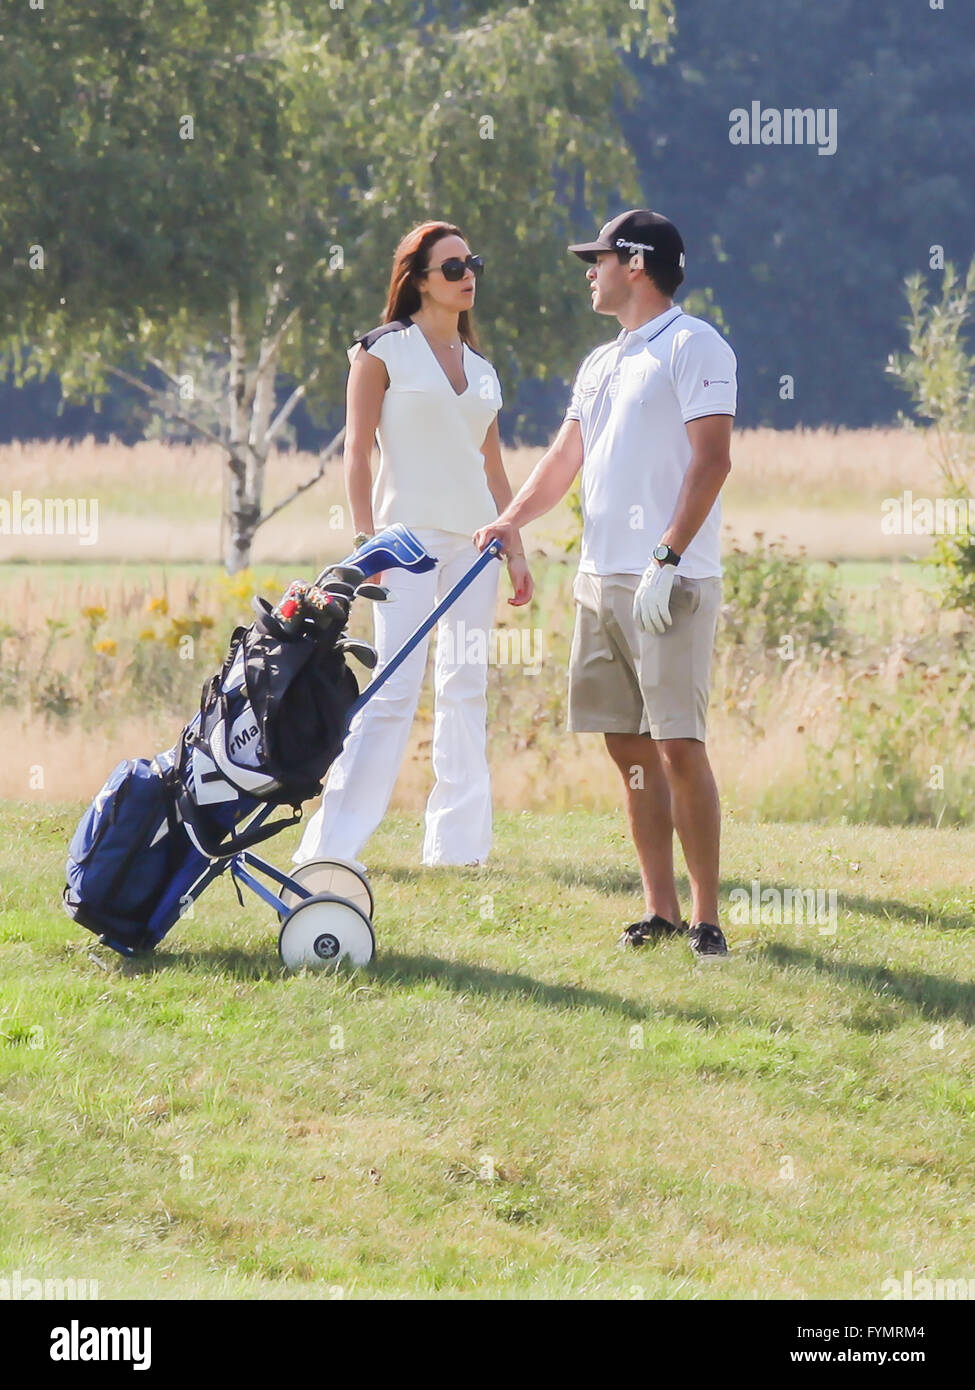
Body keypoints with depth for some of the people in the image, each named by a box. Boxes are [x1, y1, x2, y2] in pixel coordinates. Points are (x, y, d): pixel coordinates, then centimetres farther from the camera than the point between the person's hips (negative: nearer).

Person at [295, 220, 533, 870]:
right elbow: (358, 451, -4)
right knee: (396, 687, -13)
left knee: (467, 690, 6)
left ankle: (457, 839, 12)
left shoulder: (482, 369, 17)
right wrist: (367, 536, -13)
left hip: (474, 537, 6)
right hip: (410, 533, -6)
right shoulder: (384, 352, 0)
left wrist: (516, 549, 14)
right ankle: (331, 842, -12)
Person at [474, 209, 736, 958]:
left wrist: (666, 560, -20)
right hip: (602, 579, 9)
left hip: (671, 583, -9)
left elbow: (712, 459, -14)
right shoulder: (601, 364, 21)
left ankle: (706, 916, -10)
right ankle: (661, 909, 10)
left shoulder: (694, 346, -6)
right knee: (629, 747, 6)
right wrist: (512, 521, 5)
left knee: (679, 744, -12)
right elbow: (566, 458, 22)